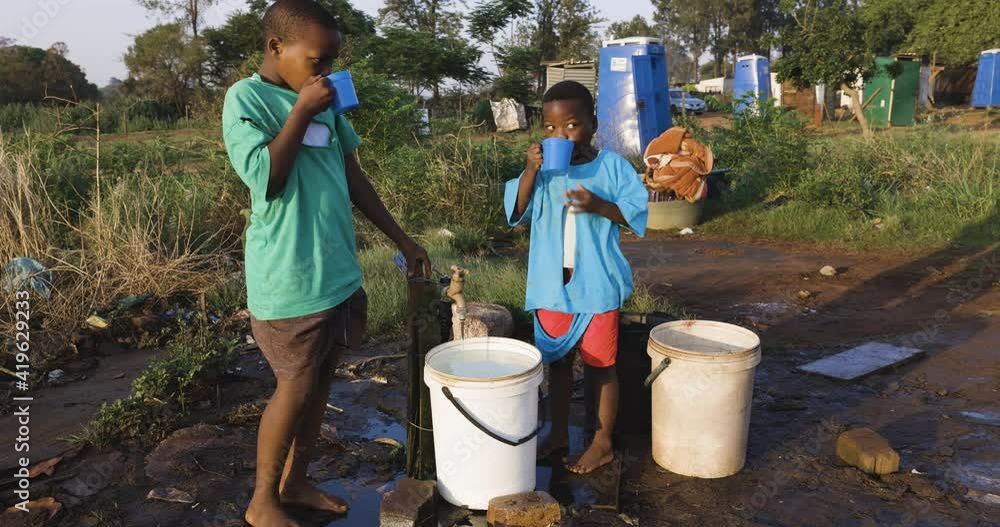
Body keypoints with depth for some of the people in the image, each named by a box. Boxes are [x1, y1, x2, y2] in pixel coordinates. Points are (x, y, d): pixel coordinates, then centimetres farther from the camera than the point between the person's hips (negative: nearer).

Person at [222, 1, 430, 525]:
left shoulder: (326, 102, 10)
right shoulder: (246, 98, -10)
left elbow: (354, 179, 15)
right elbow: (266, 179, -21)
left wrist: (401, 239, 15)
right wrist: (302, 111, -18)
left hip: (339, 271, 7)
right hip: (289, 278, -7)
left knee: (320, 380, 15)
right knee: (295, 386, 3)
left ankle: (295, 482, 33)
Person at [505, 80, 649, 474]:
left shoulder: (611, 165, -5)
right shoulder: (542, 169, 2)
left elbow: (638, 211, -7)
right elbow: (515, 212, -4)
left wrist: (599, 205, -22)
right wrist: (530, 171, -17)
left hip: (596, 284, -3)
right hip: (551, 284, 4)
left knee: (601, 364, 8)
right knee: (557, 361, 17)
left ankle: (603, 442, 25)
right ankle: (559, 433, 35)